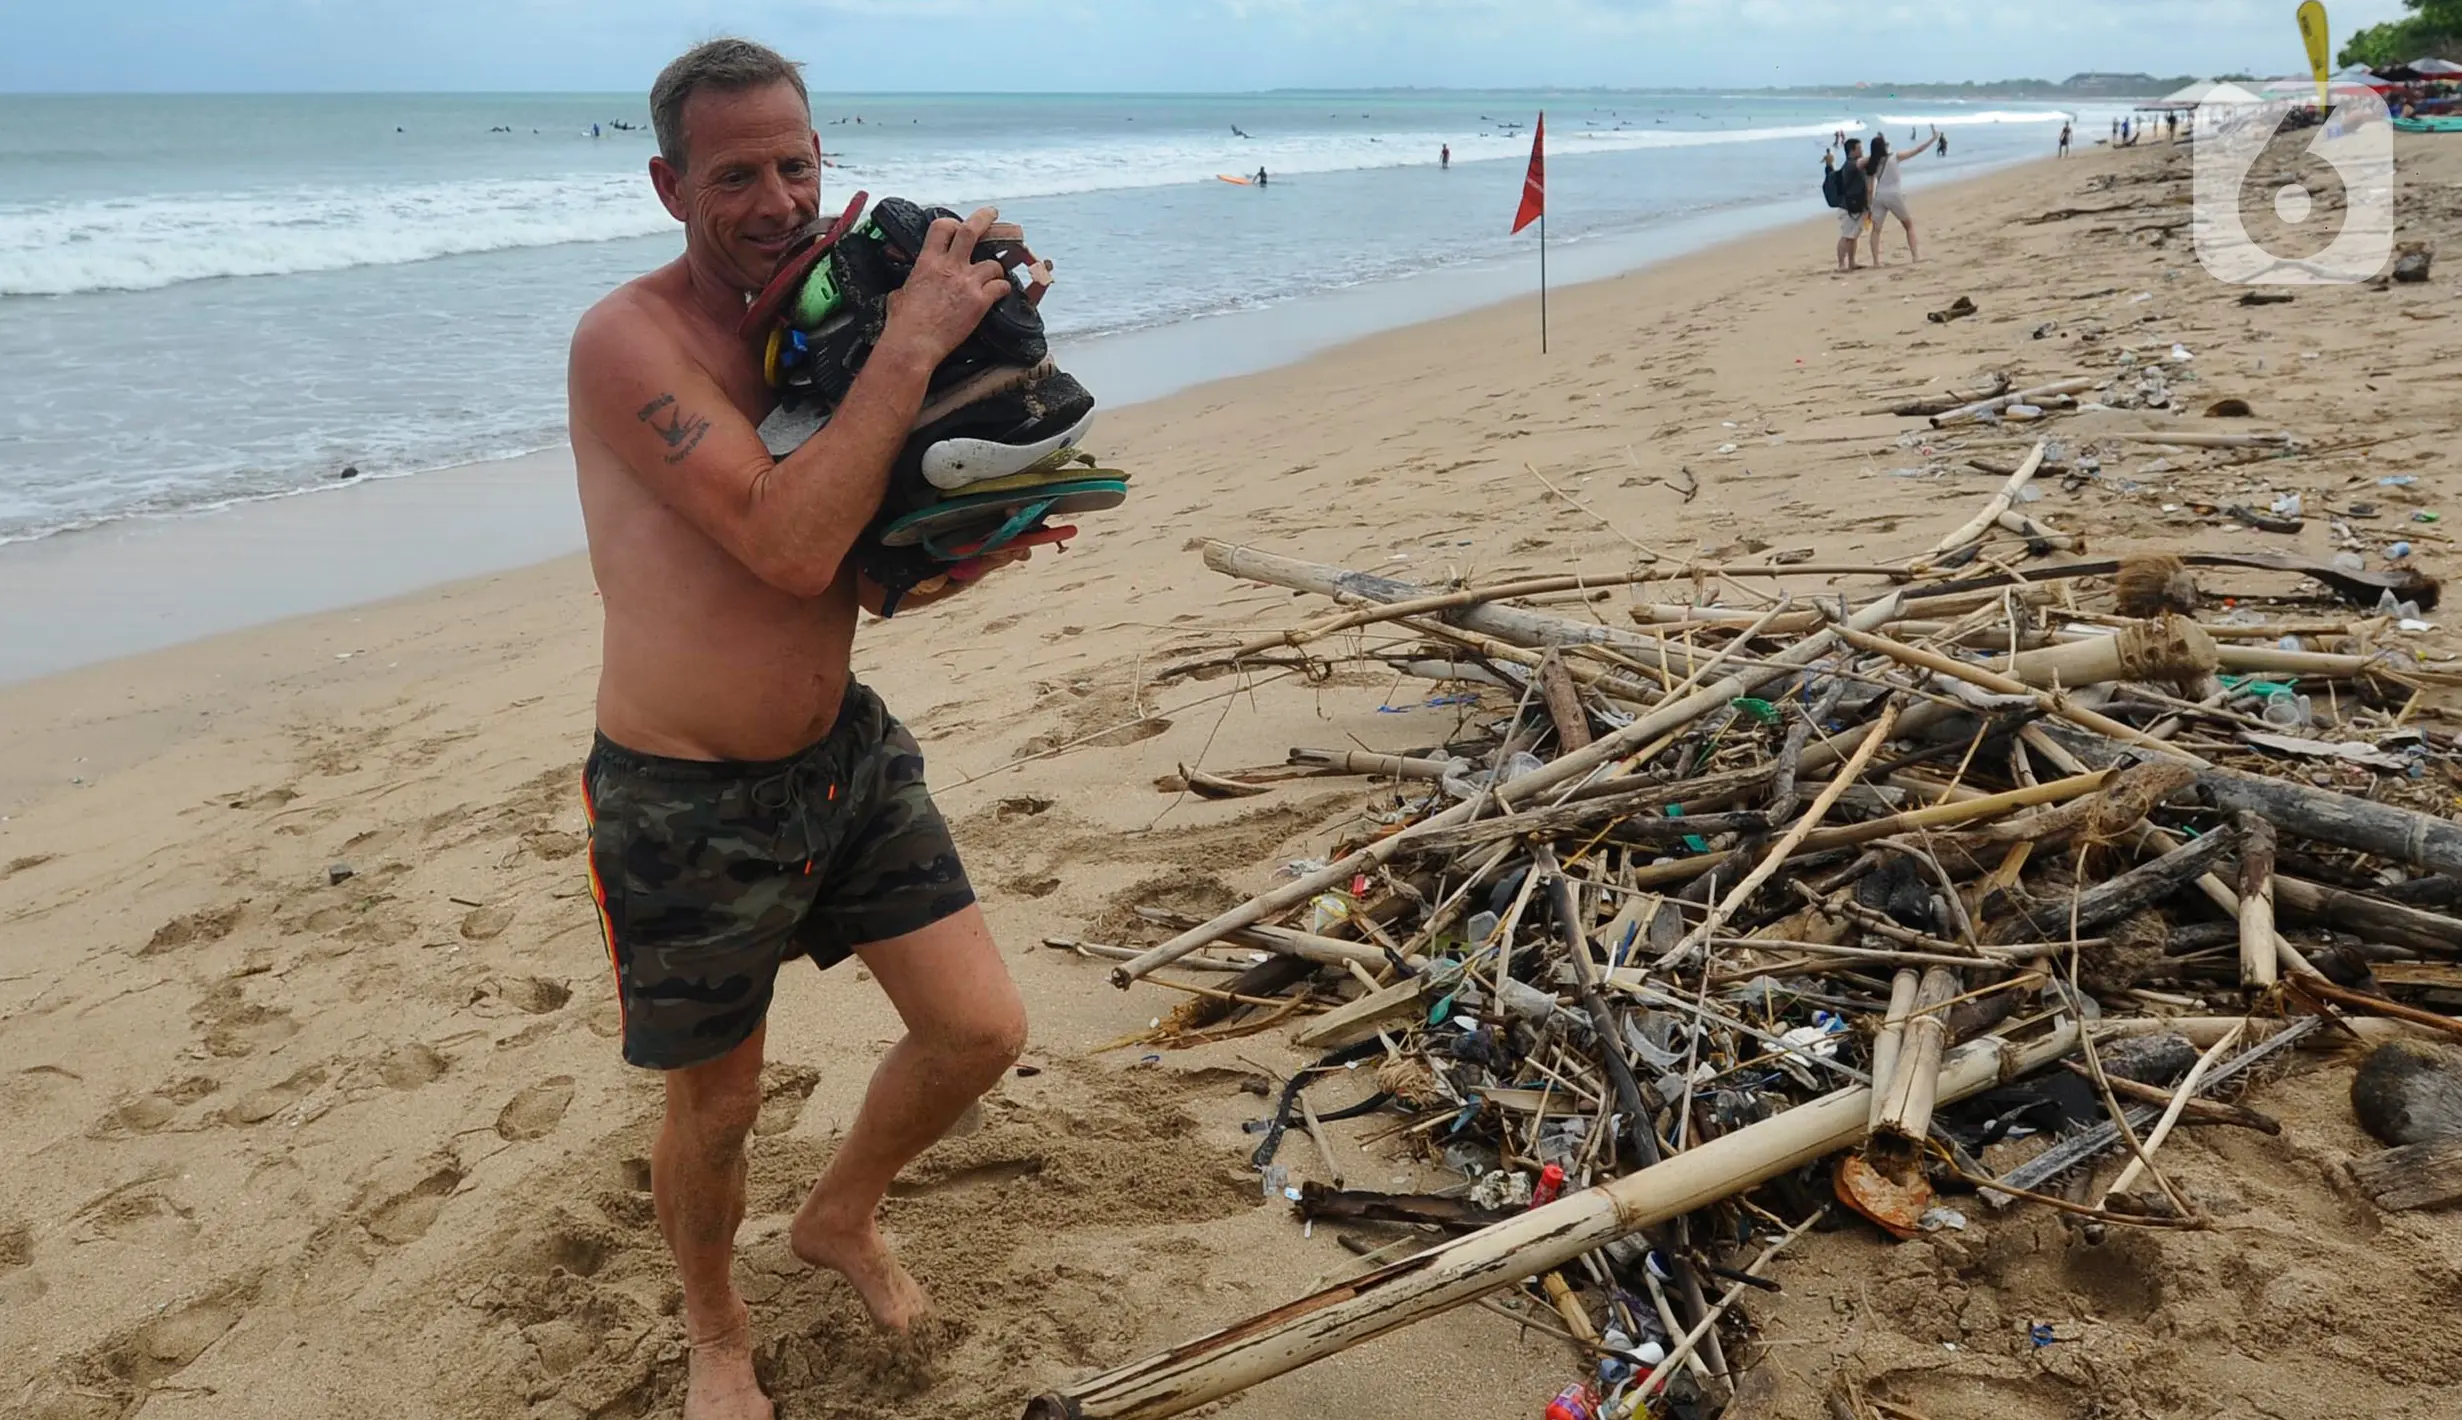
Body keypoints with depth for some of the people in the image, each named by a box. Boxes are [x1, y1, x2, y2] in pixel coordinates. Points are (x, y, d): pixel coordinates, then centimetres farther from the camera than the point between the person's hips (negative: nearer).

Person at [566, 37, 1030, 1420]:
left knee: (983, 1029, 6)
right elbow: (788, 544, -30)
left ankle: (842, 1216, 37)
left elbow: (873, 575, 9)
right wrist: (910, 342, -26)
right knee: (717, 1106, 12)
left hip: (847, 751, 6)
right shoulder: (629, 339, -18)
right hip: (688, 800, -6)